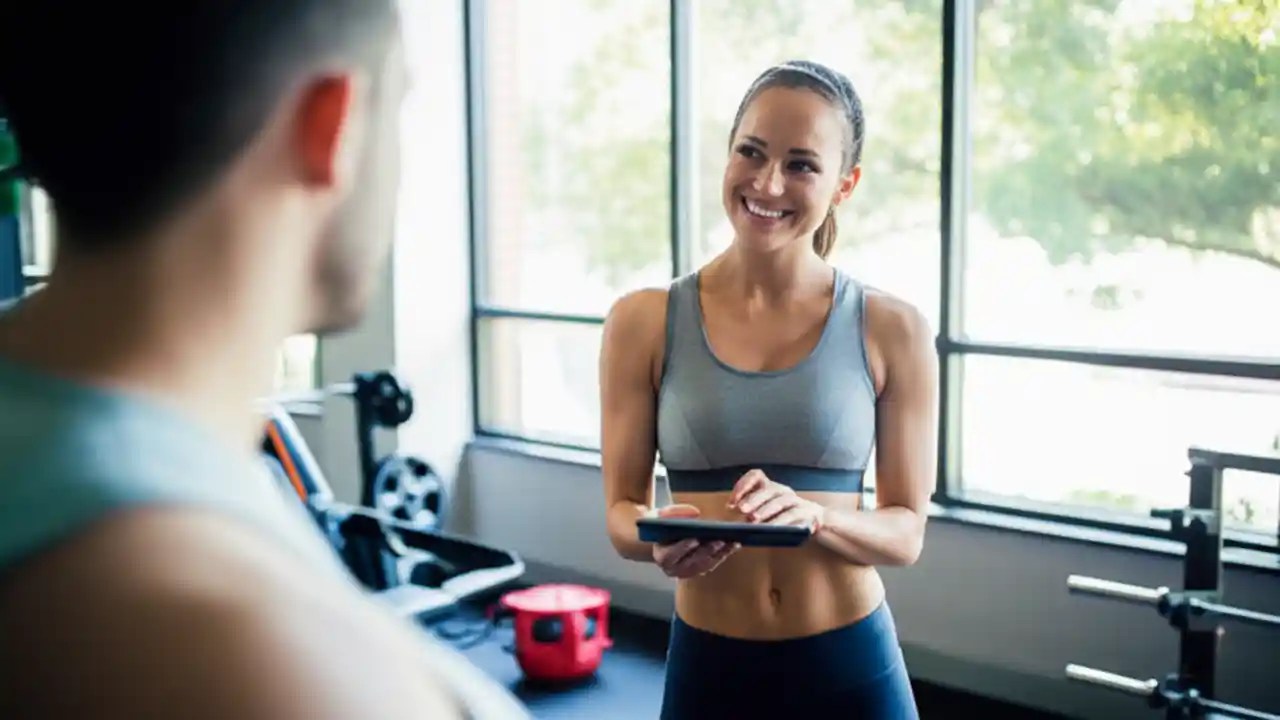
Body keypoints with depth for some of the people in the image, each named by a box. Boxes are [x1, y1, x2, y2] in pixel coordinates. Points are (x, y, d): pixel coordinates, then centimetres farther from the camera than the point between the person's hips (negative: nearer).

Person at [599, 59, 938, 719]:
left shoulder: (891, 329, -6)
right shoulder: (644, 321, -5)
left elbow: (906, 530, -4)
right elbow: (622, 509, -1)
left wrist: (809, 515, -22)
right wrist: (660, 541, -22)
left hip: (851, 667, 0)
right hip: (707, 666, 1)